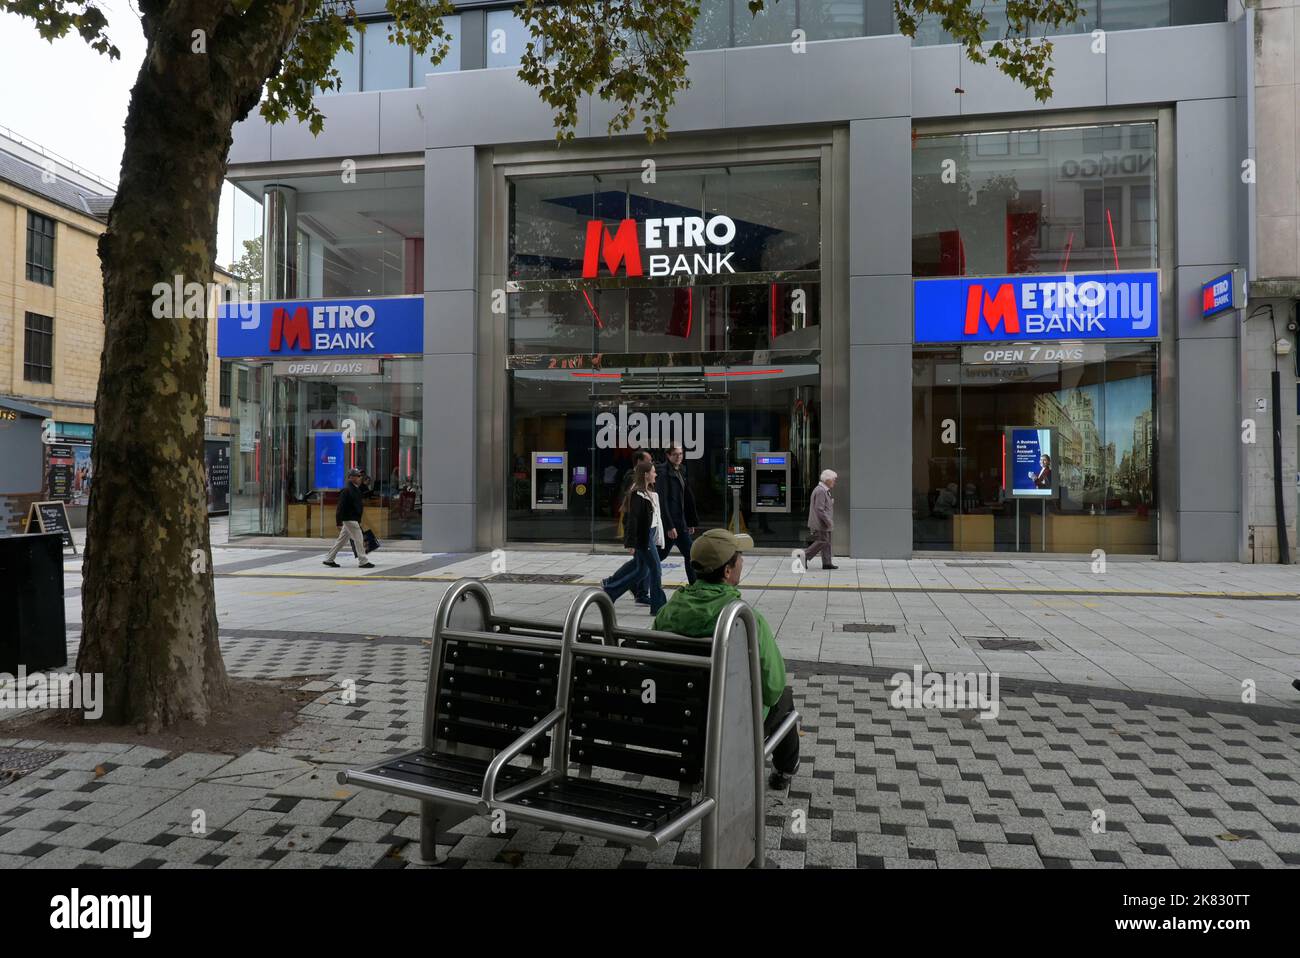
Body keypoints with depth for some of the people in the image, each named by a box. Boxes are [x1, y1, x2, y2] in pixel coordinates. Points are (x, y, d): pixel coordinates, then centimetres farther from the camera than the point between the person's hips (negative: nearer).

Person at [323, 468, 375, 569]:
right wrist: (339, 523, -23)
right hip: (350, 519, -10)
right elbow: (340, 507, -20)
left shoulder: (356, 489, 10)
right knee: (359, 539, -6)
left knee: (342, 540, 15)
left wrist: (364, 484, 7)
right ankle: (363, 562, 0)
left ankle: (329, 559, 23)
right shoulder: (346, 490, -17)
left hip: (354, 519, 10)